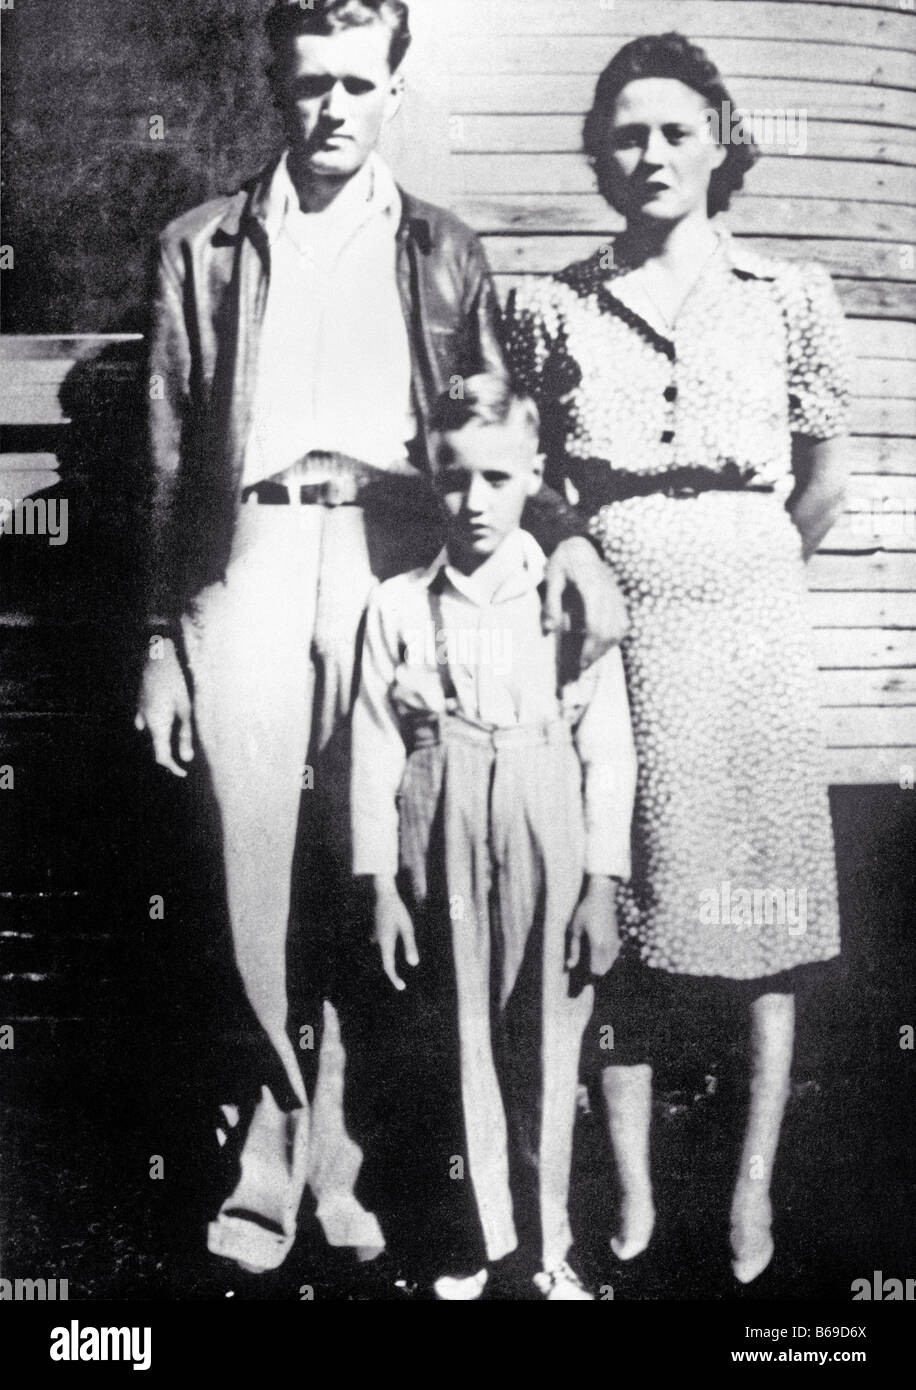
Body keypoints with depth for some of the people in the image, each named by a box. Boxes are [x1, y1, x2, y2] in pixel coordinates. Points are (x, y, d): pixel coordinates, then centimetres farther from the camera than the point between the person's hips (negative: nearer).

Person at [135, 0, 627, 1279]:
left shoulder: (445, 253, 15)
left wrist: (565, 532, -9)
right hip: (251, 565, 0)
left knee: (374, 873, -1)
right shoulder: (204, 248, 14)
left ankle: (312, 1138, 14)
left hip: (397, 567, 0)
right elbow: (169, 461, 11)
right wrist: (161, 644, 6)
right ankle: (297, 1134, 15)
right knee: (263, 873, -1)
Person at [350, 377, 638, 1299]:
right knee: (453, 1042, 8)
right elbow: (375, 749, 2)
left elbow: (608, 749, 0)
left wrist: (601, 884, -3)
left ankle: (550, 1245, 24)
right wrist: (381, 884, -1)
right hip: (440, 843, 1)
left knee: (545, 1047, 6)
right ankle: (471, 1236, 27)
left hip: (547, 841, -1)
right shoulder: (398, 605, 2)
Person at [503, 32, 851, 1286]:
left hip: (751, 632, 0)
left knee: (763, 913, 5)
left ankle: (754, 1191, 20)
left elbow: (825, 487, 10)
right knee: (618, 917, 4)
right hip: (611, 635, 0)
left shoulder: (790, 297, 3)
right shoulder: (552, 310, 4)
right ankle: (632, 1198, 18)